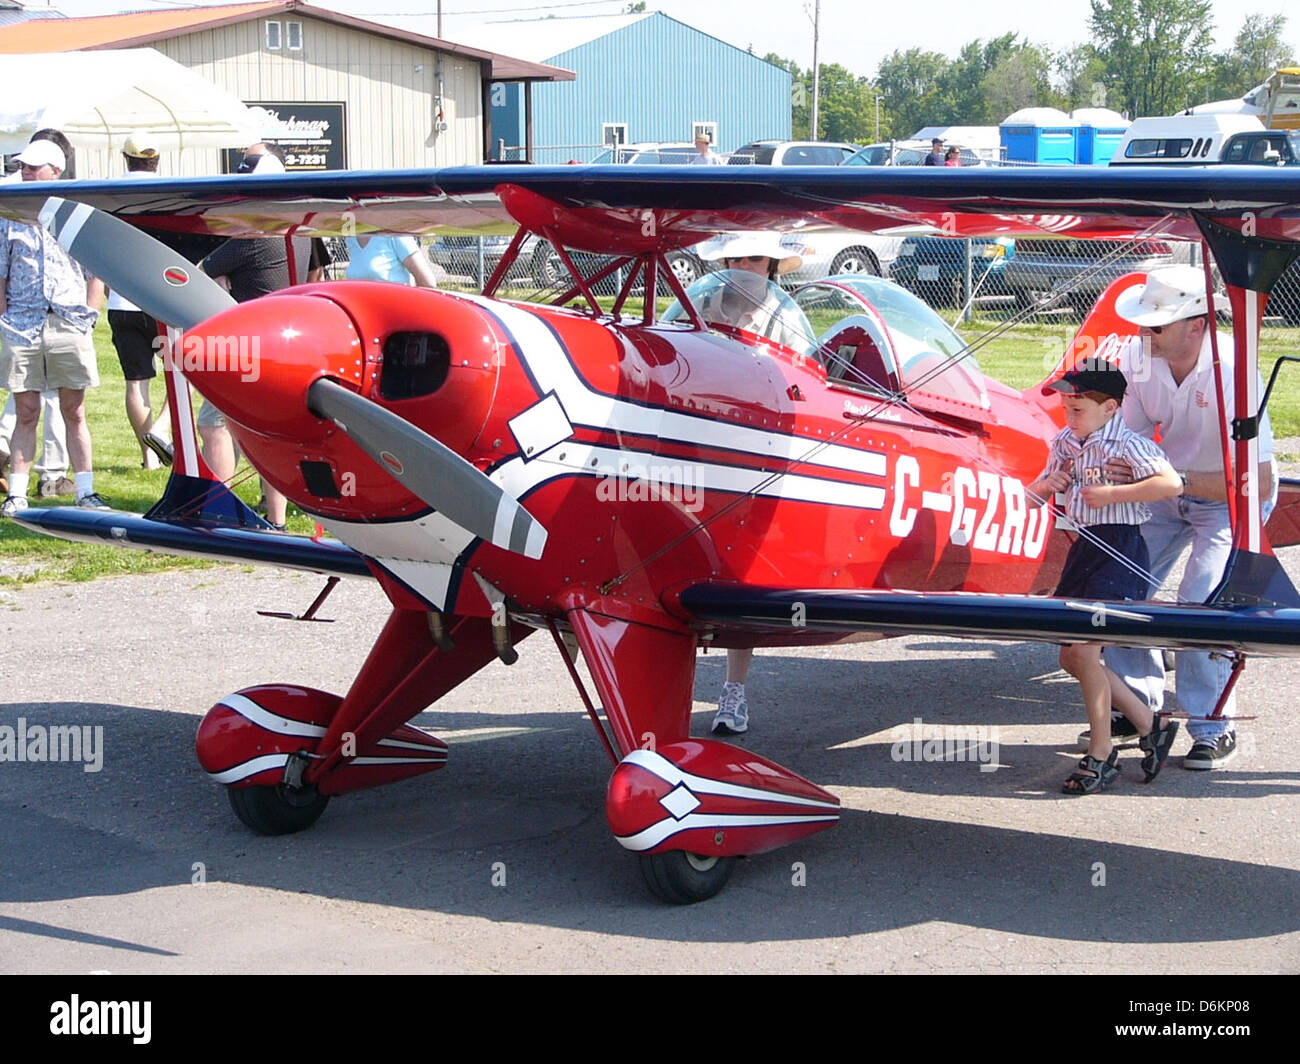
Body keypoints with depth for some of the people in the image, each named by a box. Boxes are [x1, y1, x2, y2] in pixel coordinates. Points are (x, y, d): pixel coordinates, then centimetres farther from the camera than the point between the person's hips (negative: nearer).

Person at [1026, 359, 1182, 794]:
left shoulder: (1126, 444, -13)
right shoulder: (1066, 444, 12)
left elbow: (1172, 483, -26)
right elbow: (1034, 491, 22)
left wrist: (1111, 494, -22)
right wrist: (1047, 485, -2)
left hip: (1120, 551, -9)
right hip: (1085, 547, 9)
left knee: (1085, 649, -14)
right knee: (1071, 656, 8)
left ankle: (1100, 755, 0)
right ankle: (1149, 725, 21)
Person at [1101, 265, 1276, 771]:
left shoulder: (1231, 373, -33)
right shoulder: (1137, 354, -16)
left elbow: (1258, 482, -33)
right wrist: (1106, 468, -27)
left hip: (1231, 499, -6)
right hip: (1169, 489, 6)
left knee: (1201, 604, -21)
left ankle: (1215, 729, -4)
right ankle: (1140, 705, 15)